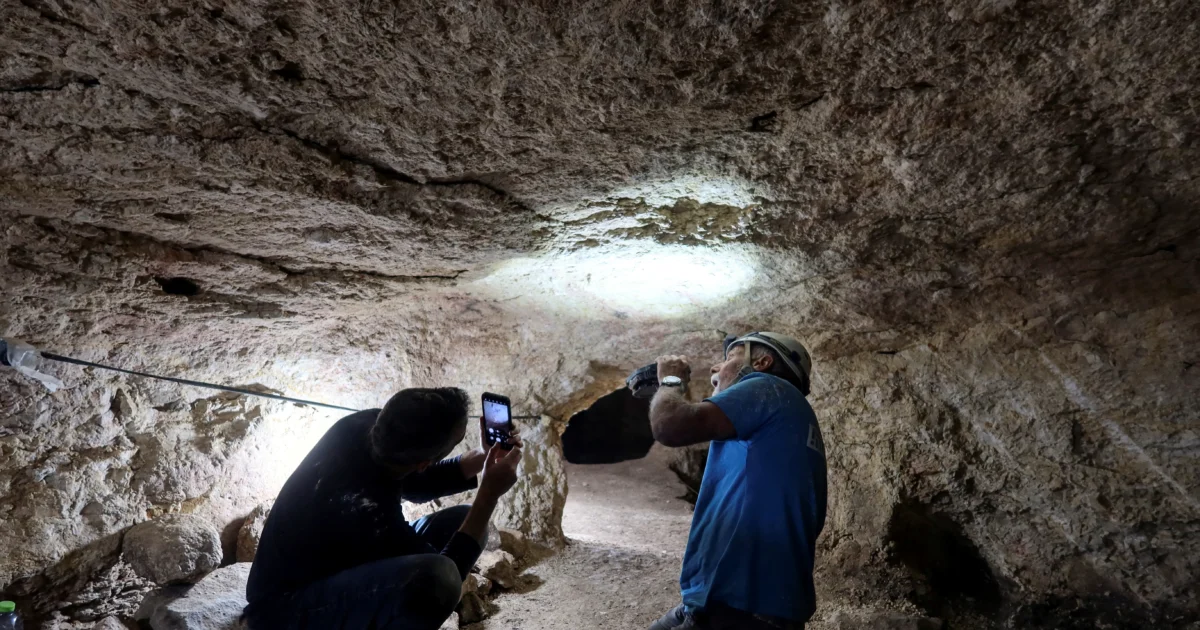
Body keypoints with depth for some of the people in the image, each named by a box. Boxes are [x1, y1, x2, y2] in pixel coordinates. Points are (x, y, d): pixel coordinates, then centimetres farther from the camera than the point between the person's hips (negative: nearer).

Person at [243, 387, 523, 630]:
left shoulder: (367, 425, -16)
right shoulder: (364, 508, -37)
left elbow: (415, 483, 7)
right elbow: (439, 574, -21)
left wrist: (482, 459, -6)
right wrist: (489, 494, -20)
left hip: (338, 566, 9)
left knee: (463, 522, 1)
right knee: (433, 577, -36)